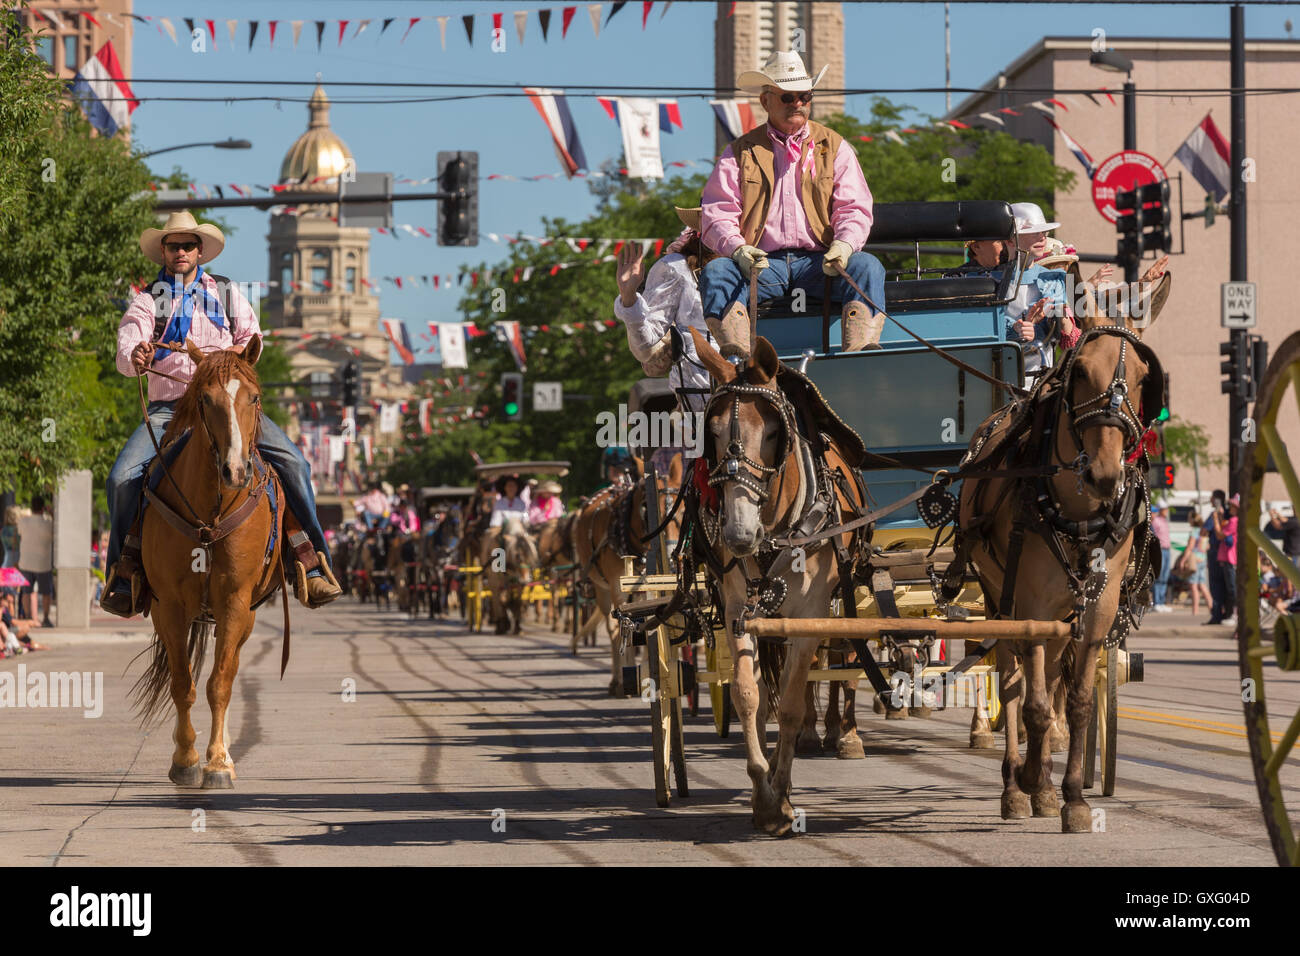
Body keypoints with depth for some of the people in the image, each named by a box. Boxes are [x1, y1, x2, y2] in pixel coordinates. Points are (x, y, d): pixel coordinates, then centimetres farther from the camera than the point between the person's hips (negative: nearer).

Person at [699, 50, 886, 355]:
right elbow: (716, 215, 5)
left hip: (817, 262, 0)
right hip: (761, 263, 0)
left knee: (866, 265, -29)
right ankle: (737, 350, -52)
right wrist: (737, 249, -18)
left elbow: (854, 208, 8)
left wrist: (844, 244, -15)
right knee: (716, 271, -30)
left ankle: (860, 347, -49)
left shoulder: (834, 147, 17)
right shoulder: (740, 153, 15)